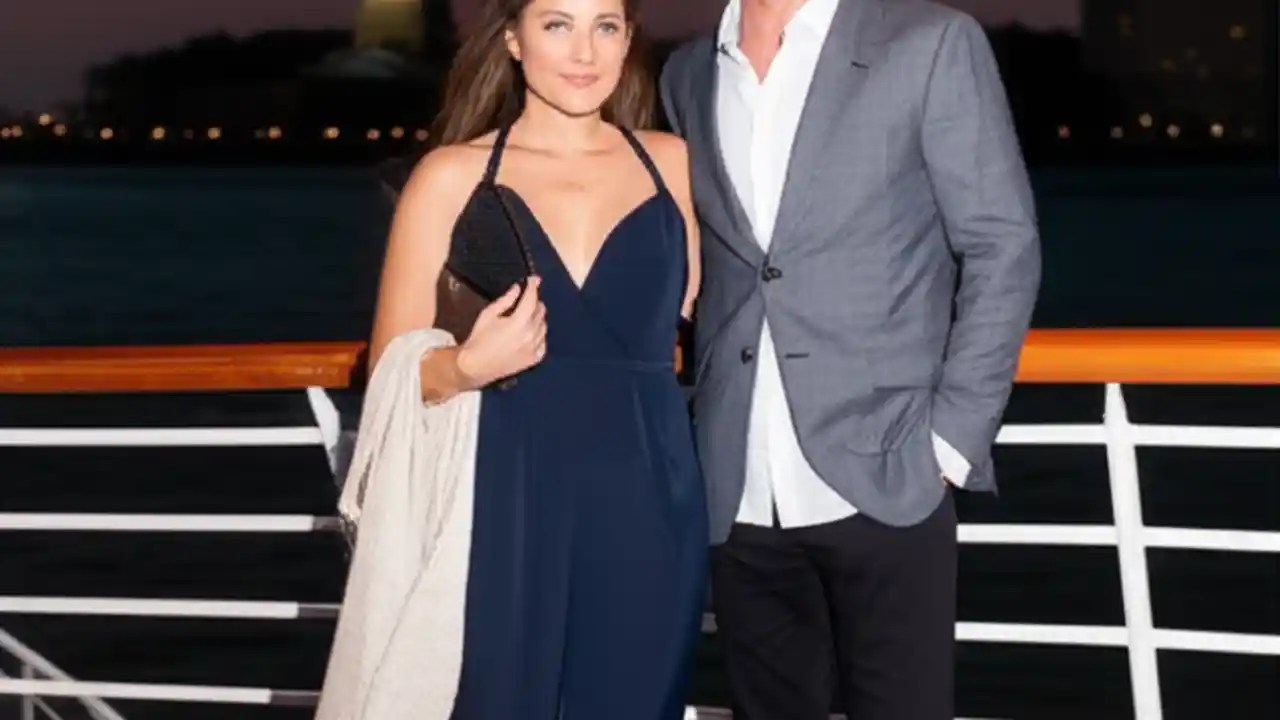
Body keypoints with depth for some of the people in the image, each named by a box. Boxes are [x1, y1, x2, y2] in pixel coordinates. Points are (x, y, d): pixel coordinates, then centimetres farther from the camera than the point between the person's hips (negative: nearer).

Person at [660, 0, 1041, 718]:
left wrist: (951, 442, -10)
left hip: (882, 480, -4)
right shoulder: (688, 74, 11)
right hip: (738, 499, 4)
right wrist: (702, 433, 7)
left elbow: (1003, 248, -4)